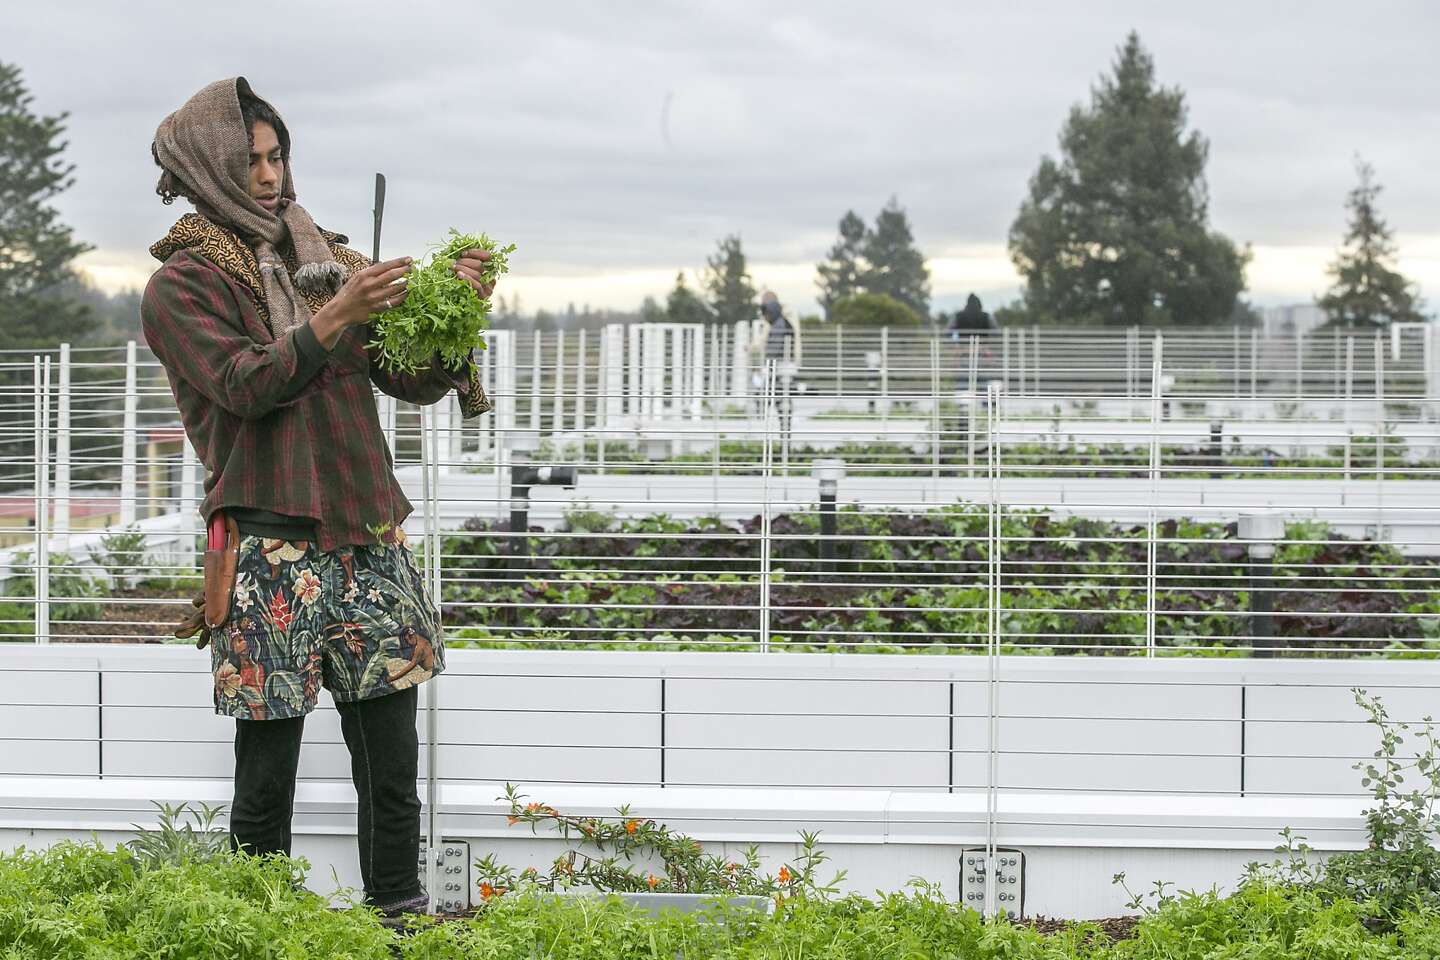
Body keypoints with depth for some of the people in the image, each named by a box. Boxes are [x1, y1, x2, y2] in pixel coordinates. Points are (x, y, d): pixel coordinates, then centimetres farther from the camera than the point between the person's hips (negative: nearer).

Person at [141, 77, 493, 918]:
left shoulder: (324, 259, 16)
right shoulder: (181, 286, 1)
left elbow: (415, 381, 12)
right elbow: (243, 383, -14)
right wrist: (336, 318, -24)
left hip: (369, 540, 5)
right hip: (272, 553, -5)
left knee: (392, 765, 6)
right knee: (267, 777, -1)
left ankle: (400, 915, 15)